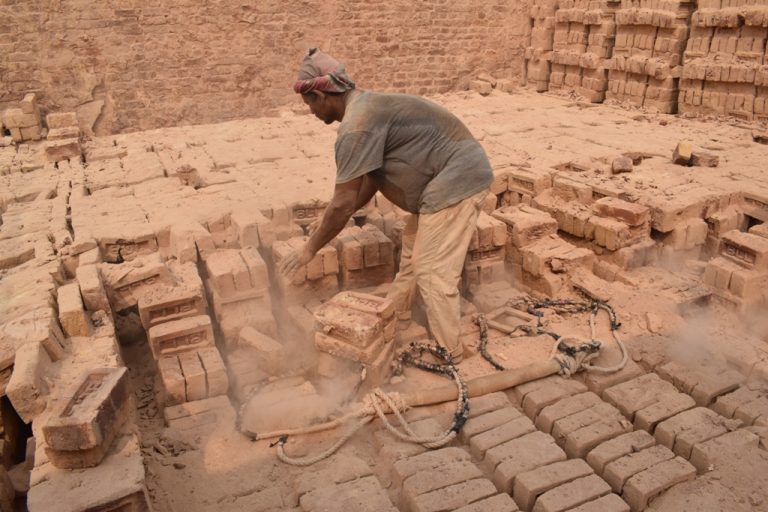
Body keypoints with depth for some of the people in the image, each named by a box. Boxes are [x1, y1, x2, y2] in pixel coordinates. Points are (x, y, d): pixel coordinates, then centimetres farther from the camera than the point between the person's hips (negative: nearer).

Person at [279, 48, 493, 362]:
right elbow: (370, 180, 20)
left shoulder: (357, 126, -21)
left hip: (456, 181, -11)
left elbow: (342, 204, -19)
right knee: (413, 249, 23)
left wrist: (309, 250, -7)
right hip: (449, 179, 11)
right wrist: (337, 220, 22)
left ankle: (448, 356, 10)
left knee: (433, 273, -4)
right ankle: (394, 313, 42)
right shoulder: (366, 107, 12)